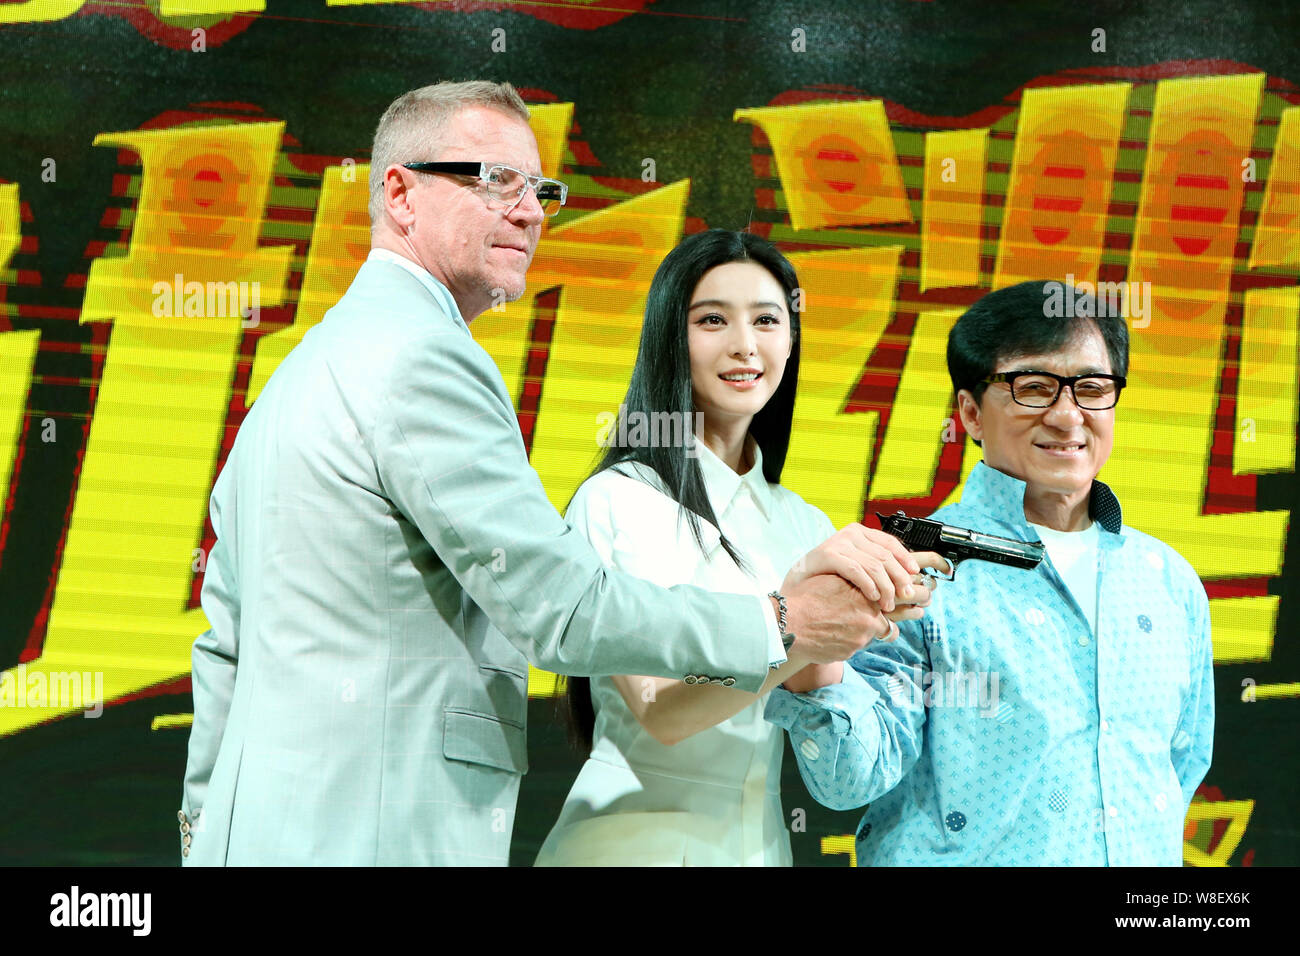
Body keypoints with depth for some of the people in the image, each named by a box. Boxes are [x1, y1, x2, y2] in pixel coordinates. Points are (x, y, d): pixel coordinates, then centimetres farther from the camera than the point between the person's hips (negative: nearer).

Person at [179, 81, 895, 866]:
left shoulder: (302, 367, 18)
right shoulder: (423, 358, -13)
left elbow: (227, 648, 20)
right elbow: (561, 607, -16)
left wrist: (207, 832, 25)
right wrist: (781, 627, -6)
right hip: (375, 838, -10)